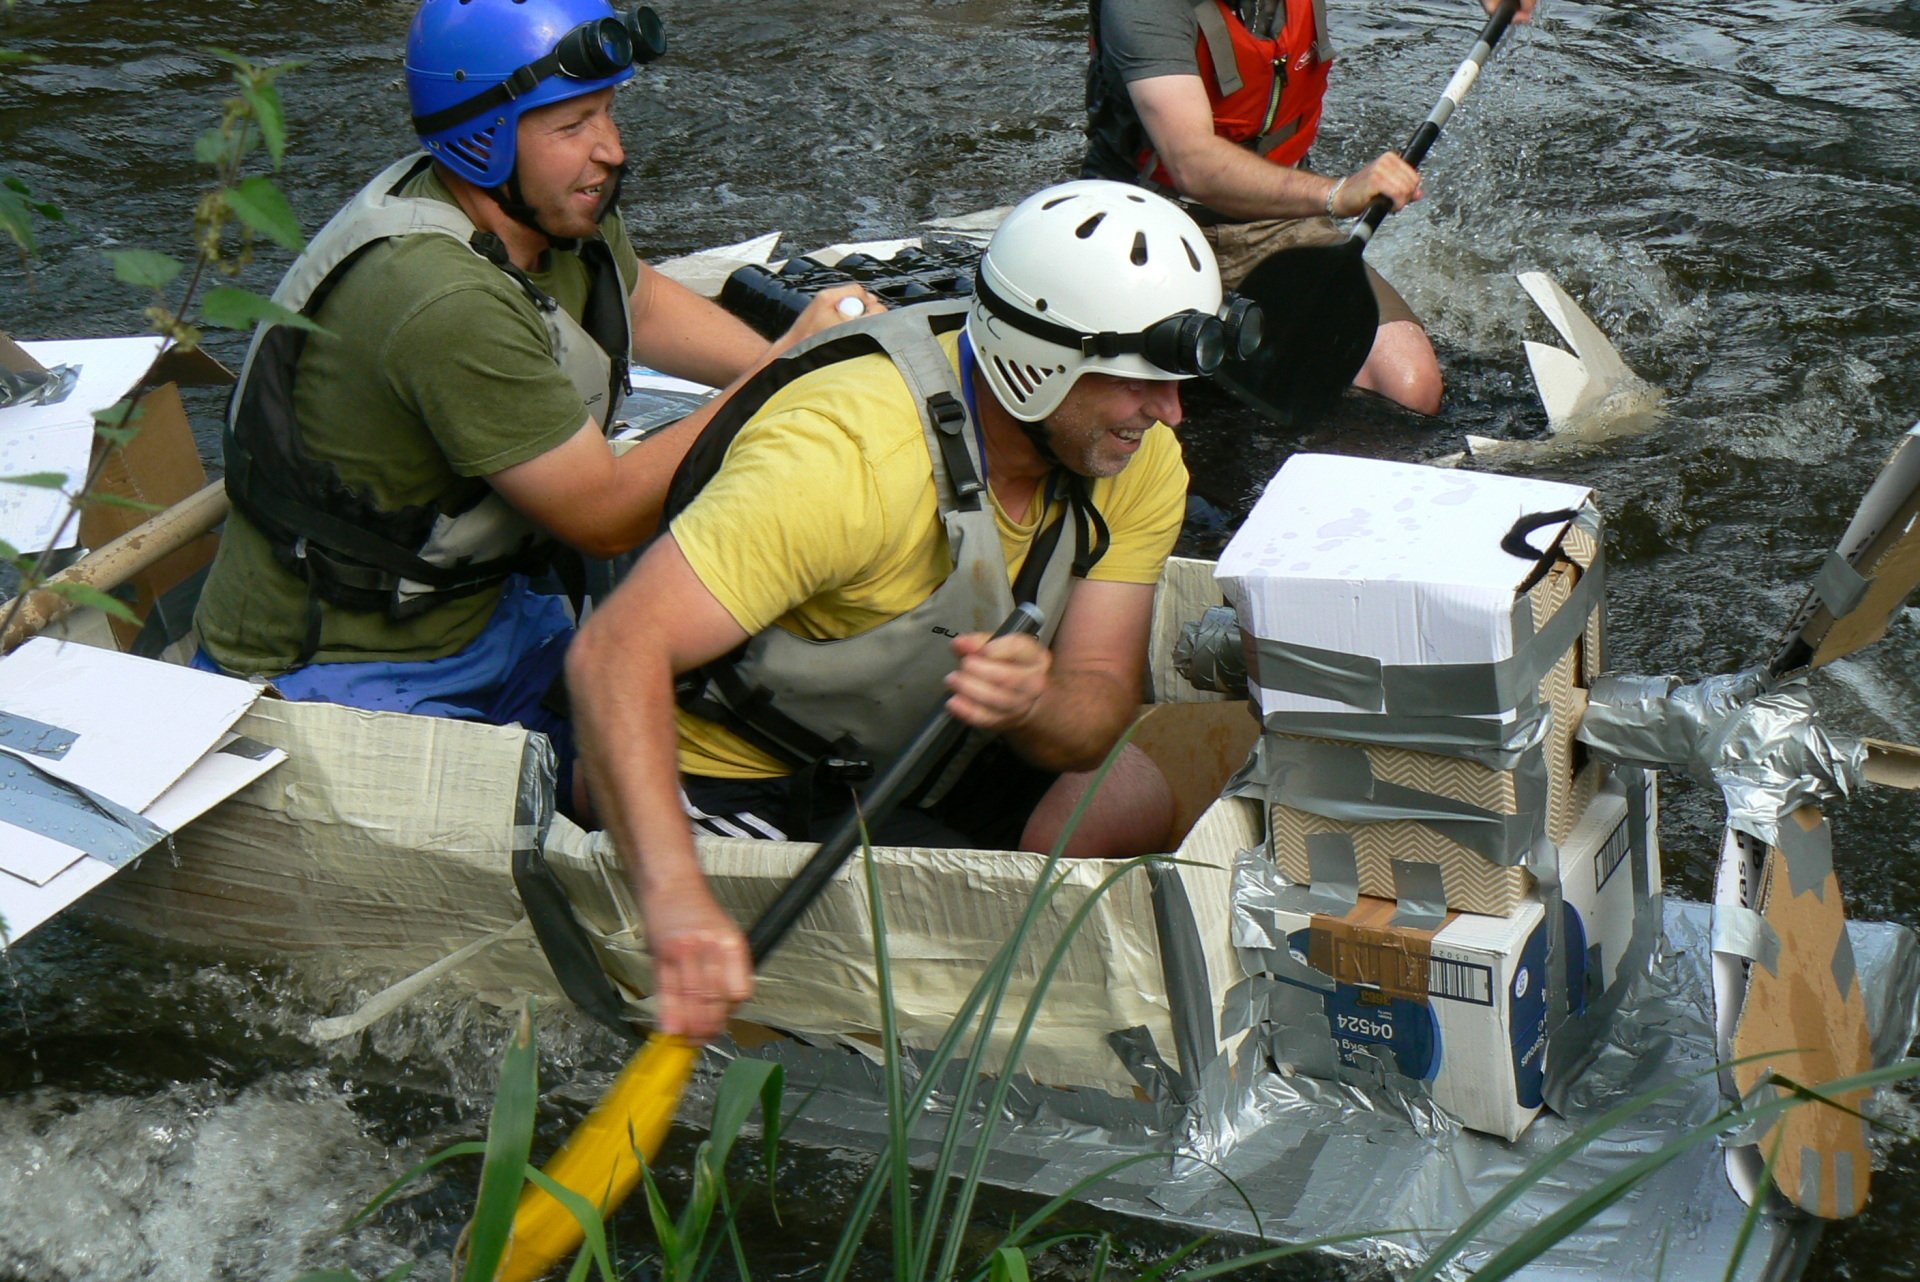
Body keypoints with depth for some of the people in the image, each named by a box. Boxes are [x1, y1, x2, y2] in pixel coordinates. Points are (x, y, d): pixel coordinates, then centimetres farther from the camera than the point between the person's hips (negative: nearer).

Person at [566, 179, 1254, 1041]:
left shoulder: (1139, 461, -8)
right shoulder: (851, 454, -32)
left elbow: (1101, 708, -12)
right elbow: (616, 653, -39)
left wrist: (1032, 704, -38)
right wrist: (676, 899, -52)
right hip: (745, 786, -7)